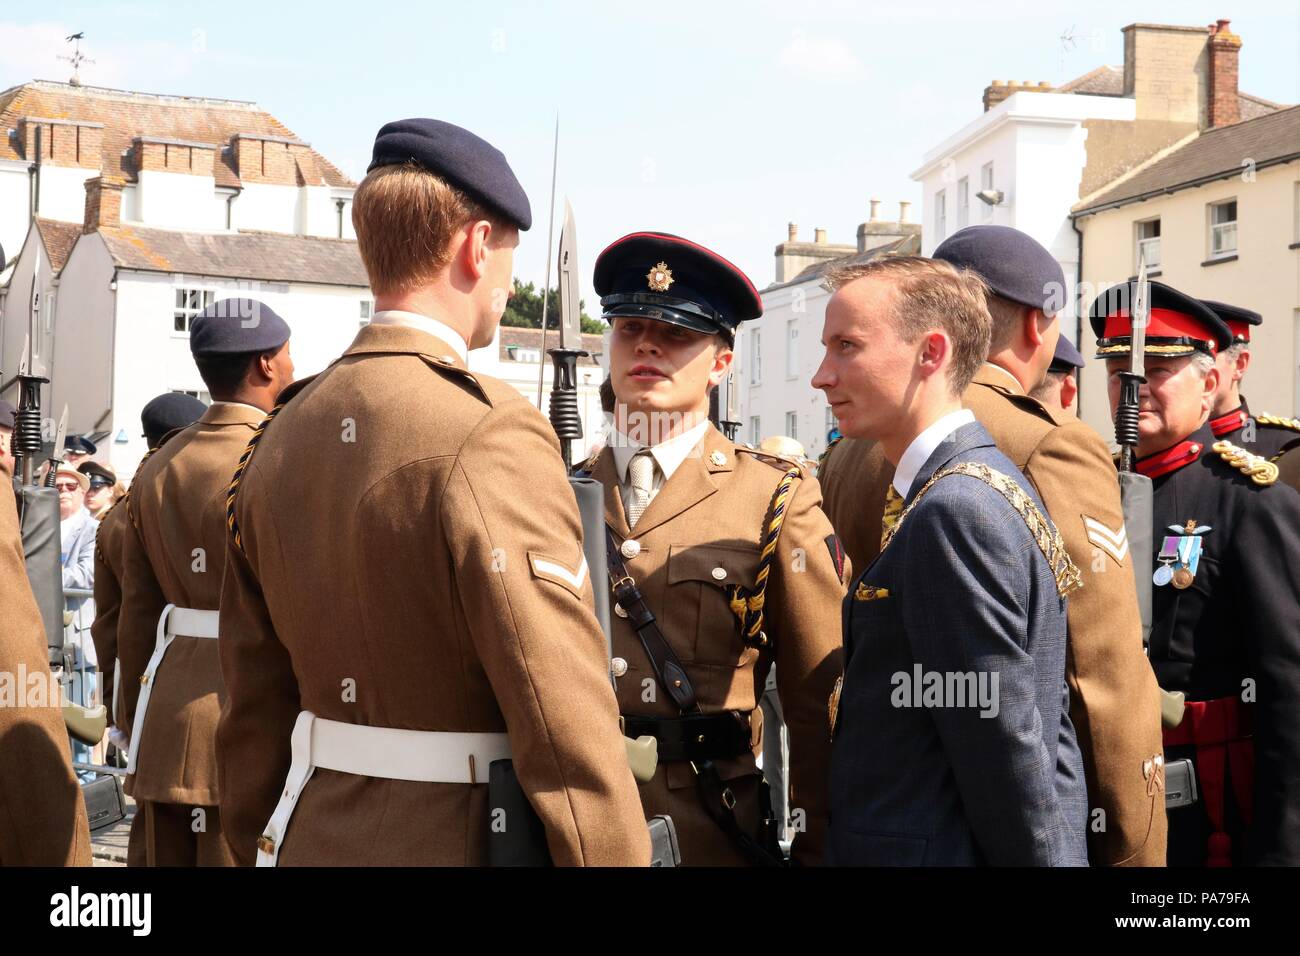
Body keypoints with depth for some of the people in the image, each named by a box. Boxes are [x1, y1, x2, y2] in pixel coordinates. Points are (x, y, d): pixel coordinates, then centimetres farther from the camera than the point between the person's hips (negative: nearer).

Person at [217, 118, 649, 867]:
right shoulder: (490, 433, -19)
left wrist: (260, 841, 19)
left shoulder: (282, 439, 4)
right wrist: (614, 856, -14)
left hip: (313, 834, 7)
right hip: (466, 840, -6)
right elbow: (568, 726, -22)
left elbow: (255, 699, 10)